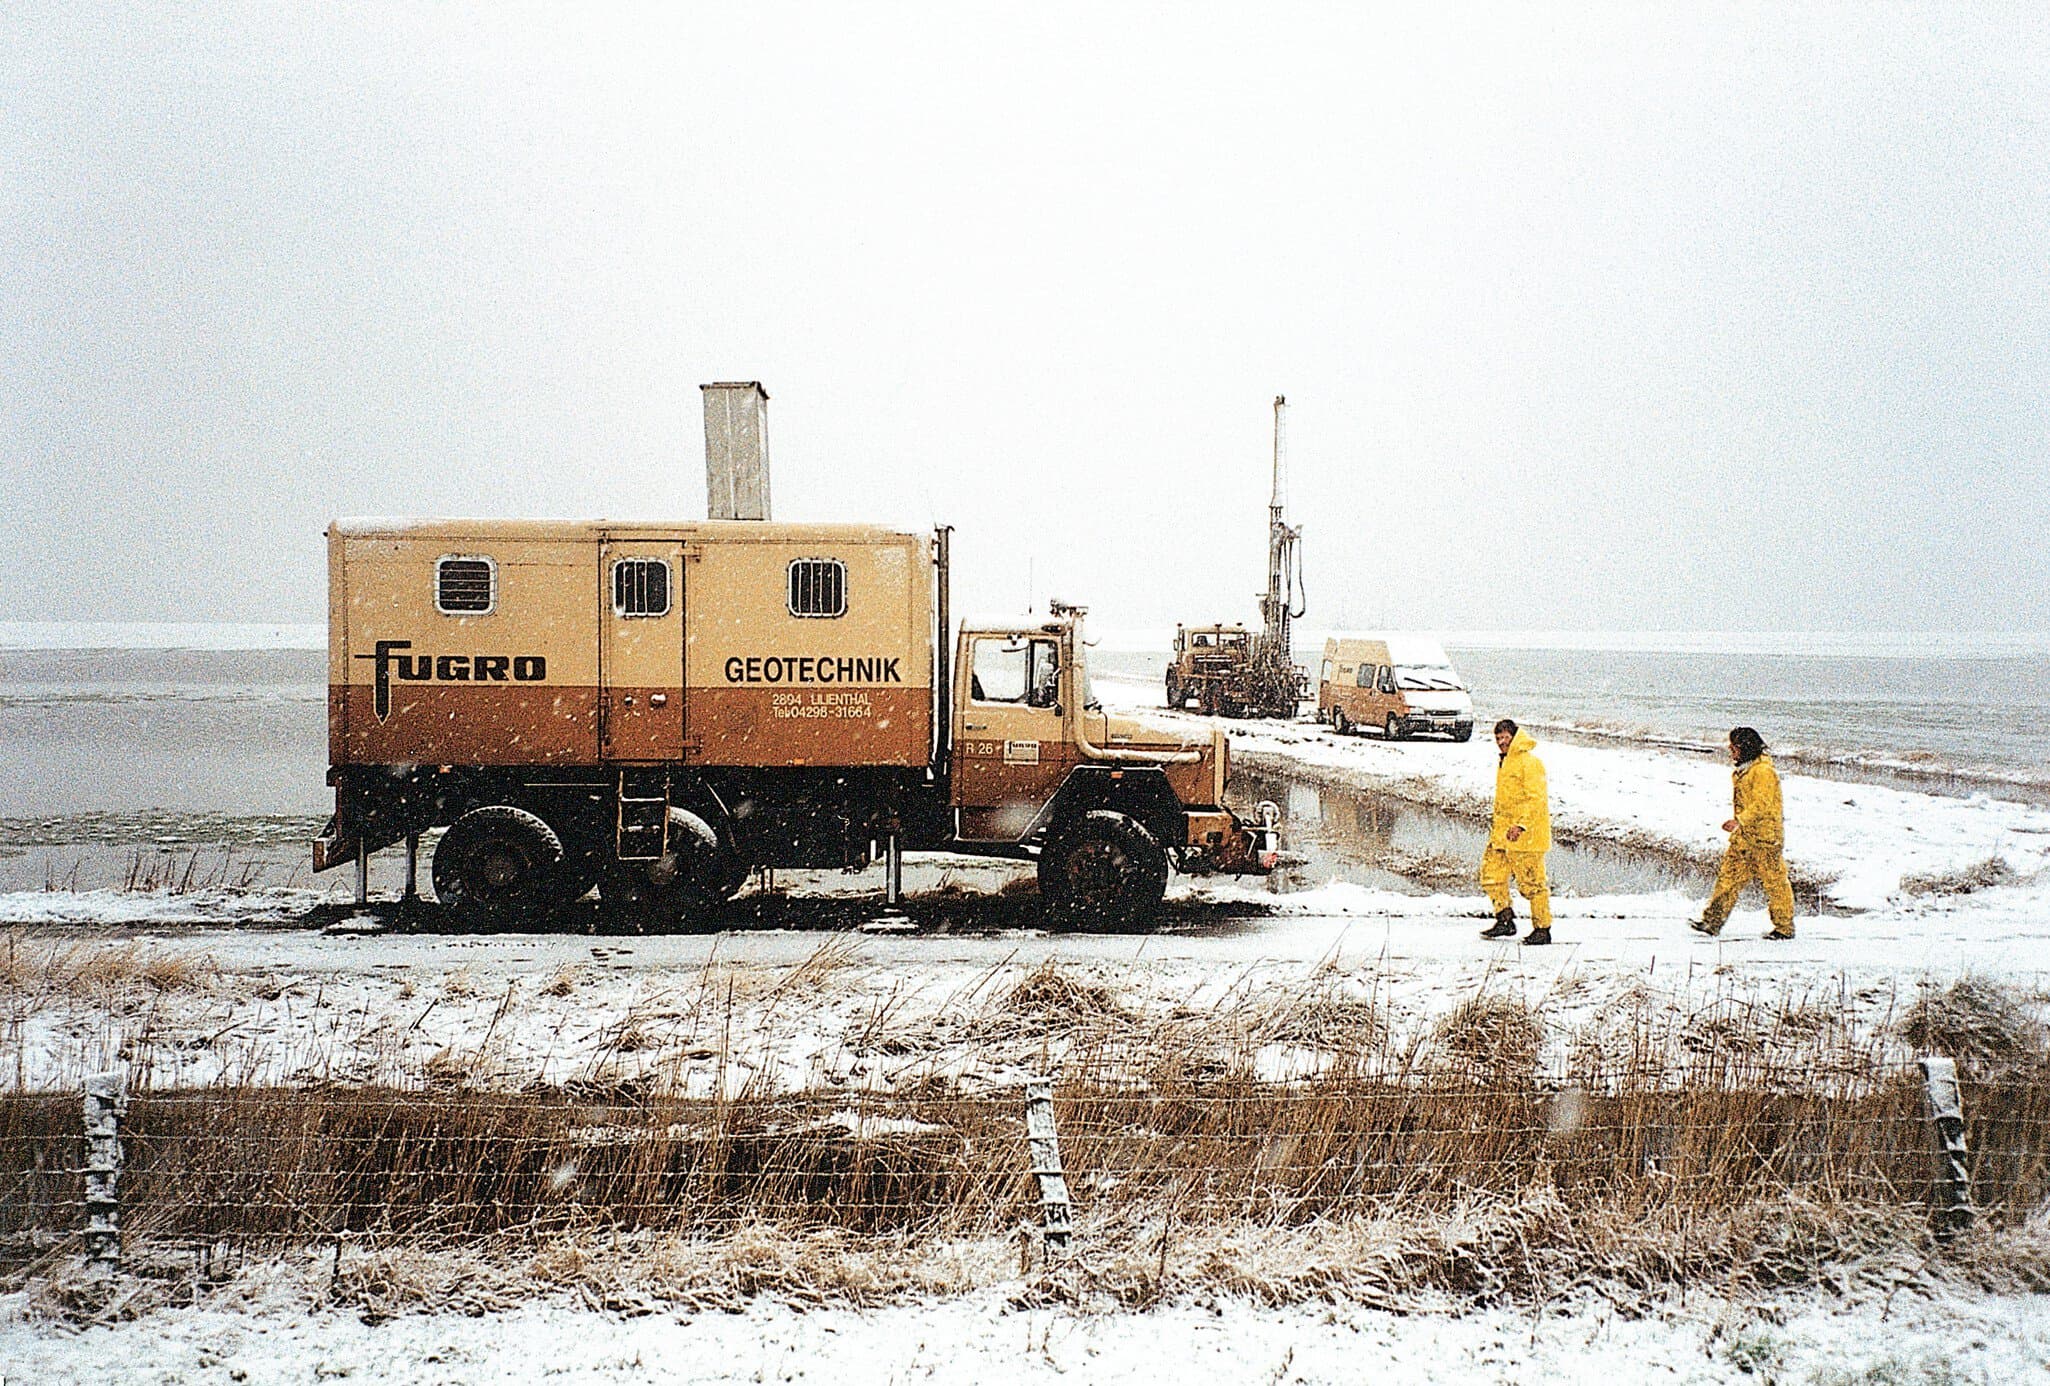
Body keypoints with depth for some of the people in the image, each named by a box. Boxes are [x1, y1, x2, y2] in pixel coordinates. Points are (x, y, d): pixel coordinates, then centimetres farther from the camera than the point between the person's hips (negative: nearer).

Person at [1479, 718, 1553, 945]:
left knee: (1532, 883, -3)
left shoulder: (1529, 763, -13)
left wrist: (1521, 825, -25)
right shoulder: (1503, 762, 17)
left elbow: (1537, 799, -19)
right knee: (1491, 874, 6)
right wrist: (1497, 826, 25)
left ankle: (1543, 928, 6)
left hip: (1526, 835, -9)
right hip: (1502, 833, 9)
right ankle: (1505, 920, 14)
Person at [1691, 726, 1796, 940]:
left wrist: (1739, 822, -29)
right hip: (1744, 835, 9)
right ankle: (1713, 921, 0)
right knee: (1730, 876, 3)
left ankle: (1785, 927, 11)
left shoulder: (1763, 771, -16)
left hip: (1765, 836, -9)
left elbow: (1761, 804, -24)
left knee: (1773, 881, 0)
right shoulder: (1742, 771, 15)